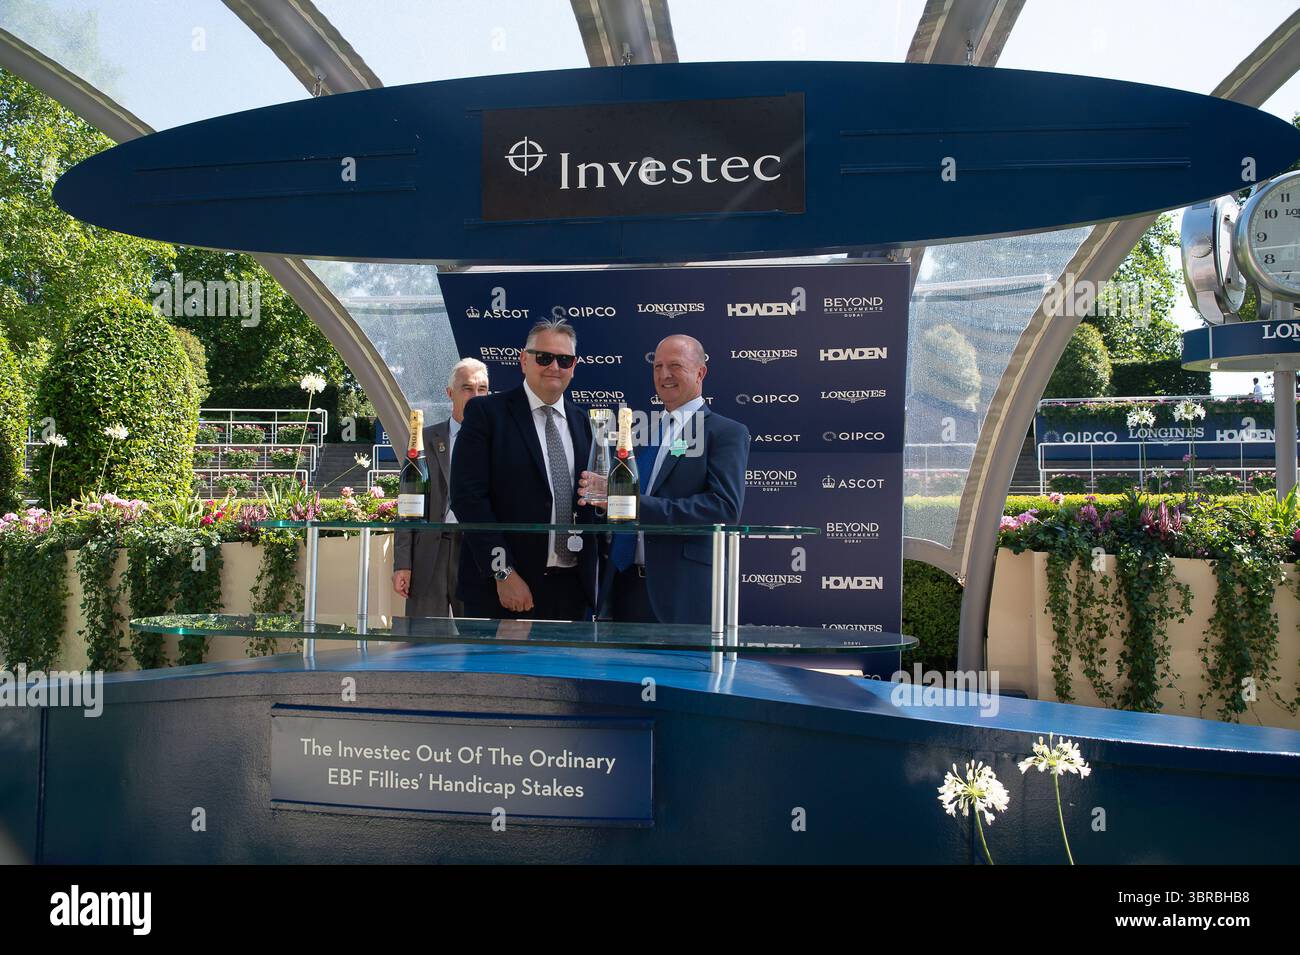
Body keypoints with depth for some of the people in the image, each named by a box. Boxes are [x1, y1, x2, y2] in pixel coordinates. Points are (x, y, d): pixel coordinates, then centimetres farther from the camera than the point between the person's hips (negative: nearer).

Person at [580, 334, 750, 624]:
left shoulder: (727, 434, -3)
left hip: (681, 591, -5)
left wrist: (638, 504, -21)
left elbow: (725, 507, -17)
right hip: (623, 582, 6)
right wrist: (598, 489, -5)